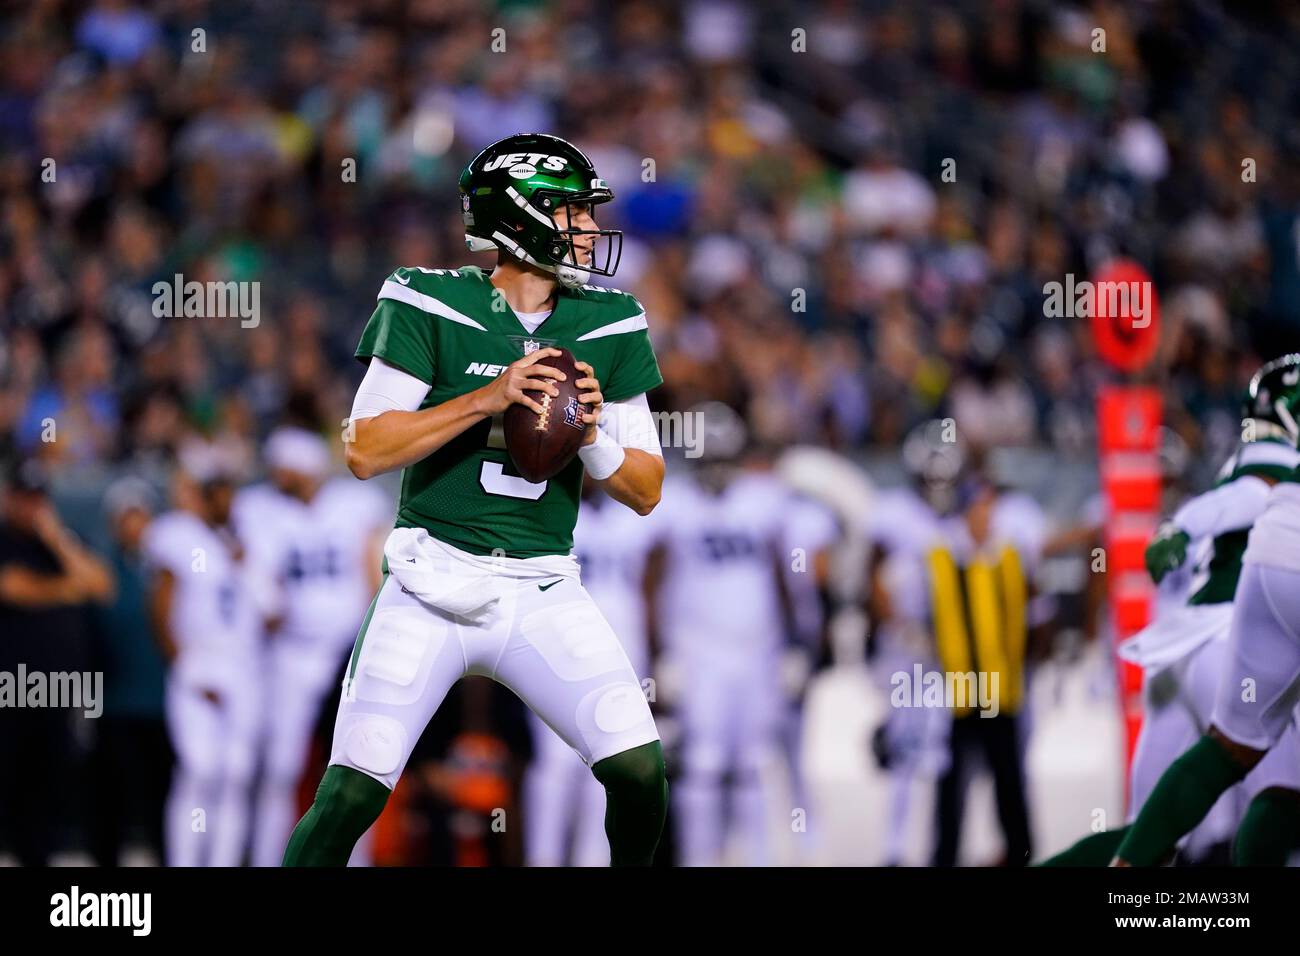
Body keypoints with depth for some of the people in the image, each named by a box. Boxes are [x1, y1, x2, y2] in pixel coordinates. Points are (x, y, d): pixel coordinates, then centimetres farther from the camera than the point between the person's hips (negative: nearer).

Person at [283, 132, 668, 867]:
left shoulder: (609, 326, 6)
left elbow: (646, 493, 8)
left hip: (546, 593, 3)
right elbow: (365, 450, -11)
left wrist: (593, 436, -12)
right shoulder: (430, 305, -5)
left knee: (641, 771, -10)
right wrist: (486, 399, -20)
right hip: (434, 582, -3)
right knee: (351, 798, -10)